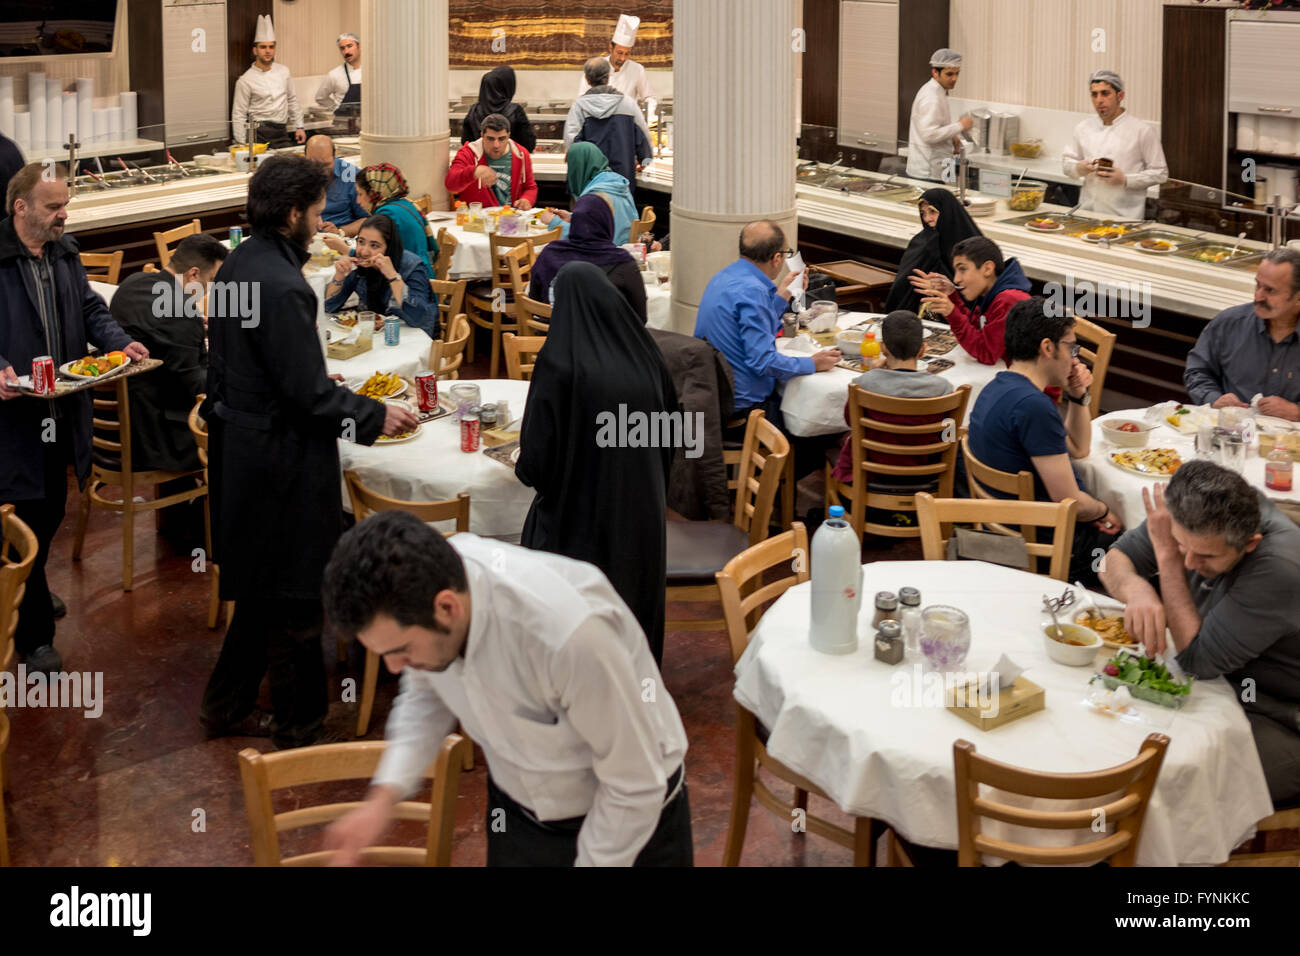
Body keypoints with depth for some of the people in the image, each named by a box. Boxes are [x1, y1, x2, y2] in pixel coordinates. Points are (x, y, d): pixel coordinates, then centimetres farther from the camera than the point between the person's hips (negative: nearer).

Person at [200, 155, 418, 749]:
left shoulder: (240, 264, 6)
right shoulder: (281, 285, -25)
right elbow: (308, 392, -23)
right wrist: (375, 416, -10)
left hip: (240, 448, 10)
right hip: (281, 460, -10)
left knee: (263, 590, 22)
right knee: (294, 602, 5)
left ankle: (226, 705, 33)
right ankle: (300, 730, 18)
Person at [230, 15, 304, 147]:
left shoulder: (283, 71, 10)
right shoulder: (245, 80, -3)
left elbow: (292, 100, 20)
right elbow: (238, 115, -3)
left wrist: (299, 126, 15)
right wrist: (242, 145, -8)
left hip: (282, 133, 4)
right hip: (259, 134, -4)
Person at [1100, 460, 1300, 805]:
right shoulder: (1199, 511, -12)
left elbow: (1198, 660, -27)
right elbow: (1117, 558, -1)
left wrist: (1167, 555, -25)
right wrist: (1136, 589, -26)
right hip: (1220, 684, 7)